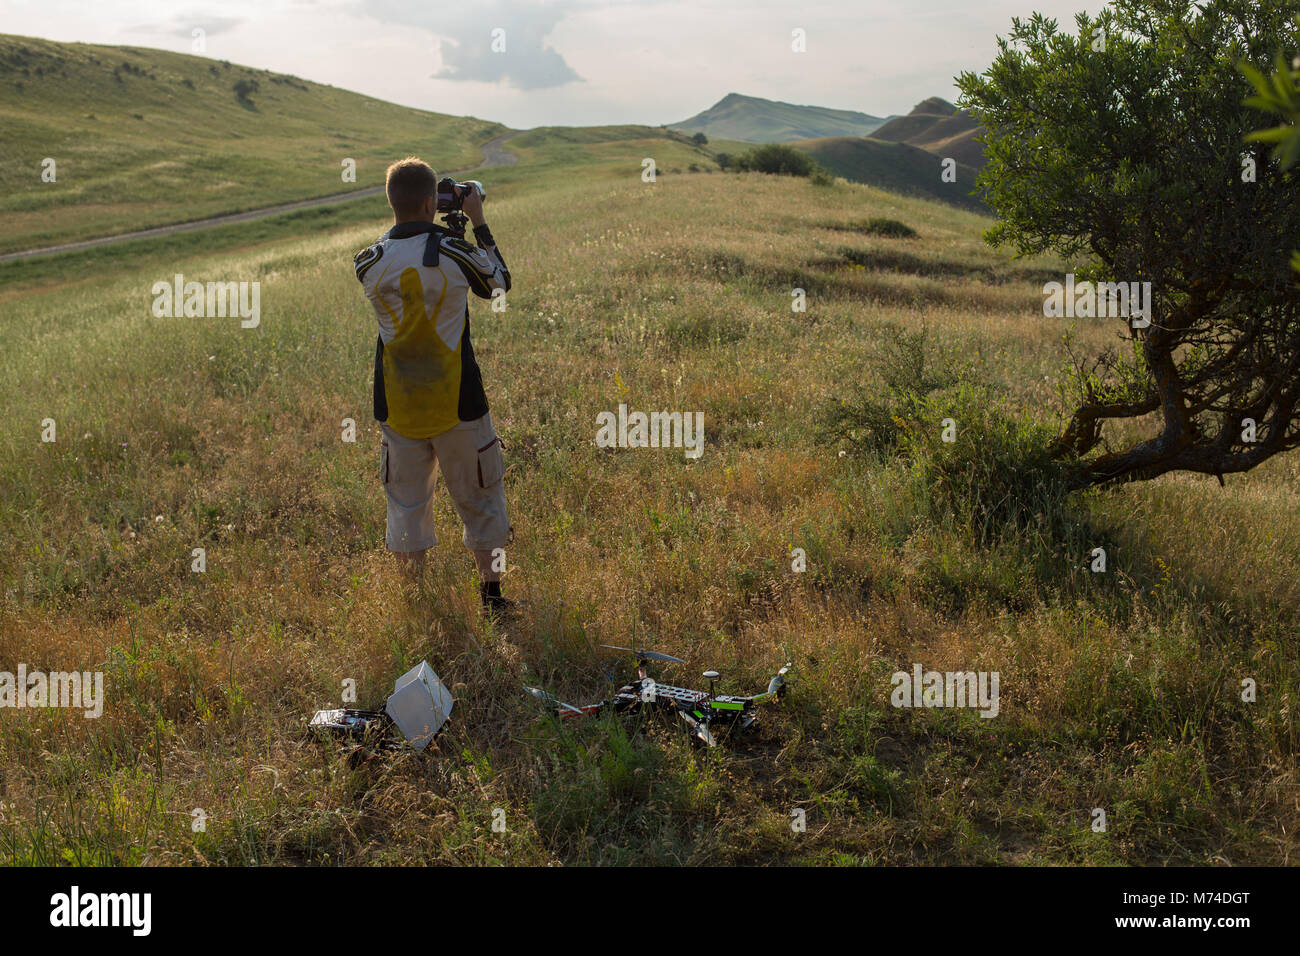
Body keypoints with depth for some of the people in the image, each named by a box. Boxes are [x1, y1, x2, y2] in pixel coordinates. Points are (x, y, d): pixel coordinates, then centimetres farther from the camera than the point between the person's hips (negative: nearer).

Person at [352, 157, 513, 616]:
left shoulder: (369, 263, -5)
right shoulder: (454, 253, -13)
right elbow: (500, 282, 6)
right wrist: (478, 221, 12)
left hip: (397, 407, 3)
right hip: (457, 405, -2)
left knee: (406, 503, 14)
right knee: (478, 499, 13)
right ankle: (491, 596, 20)